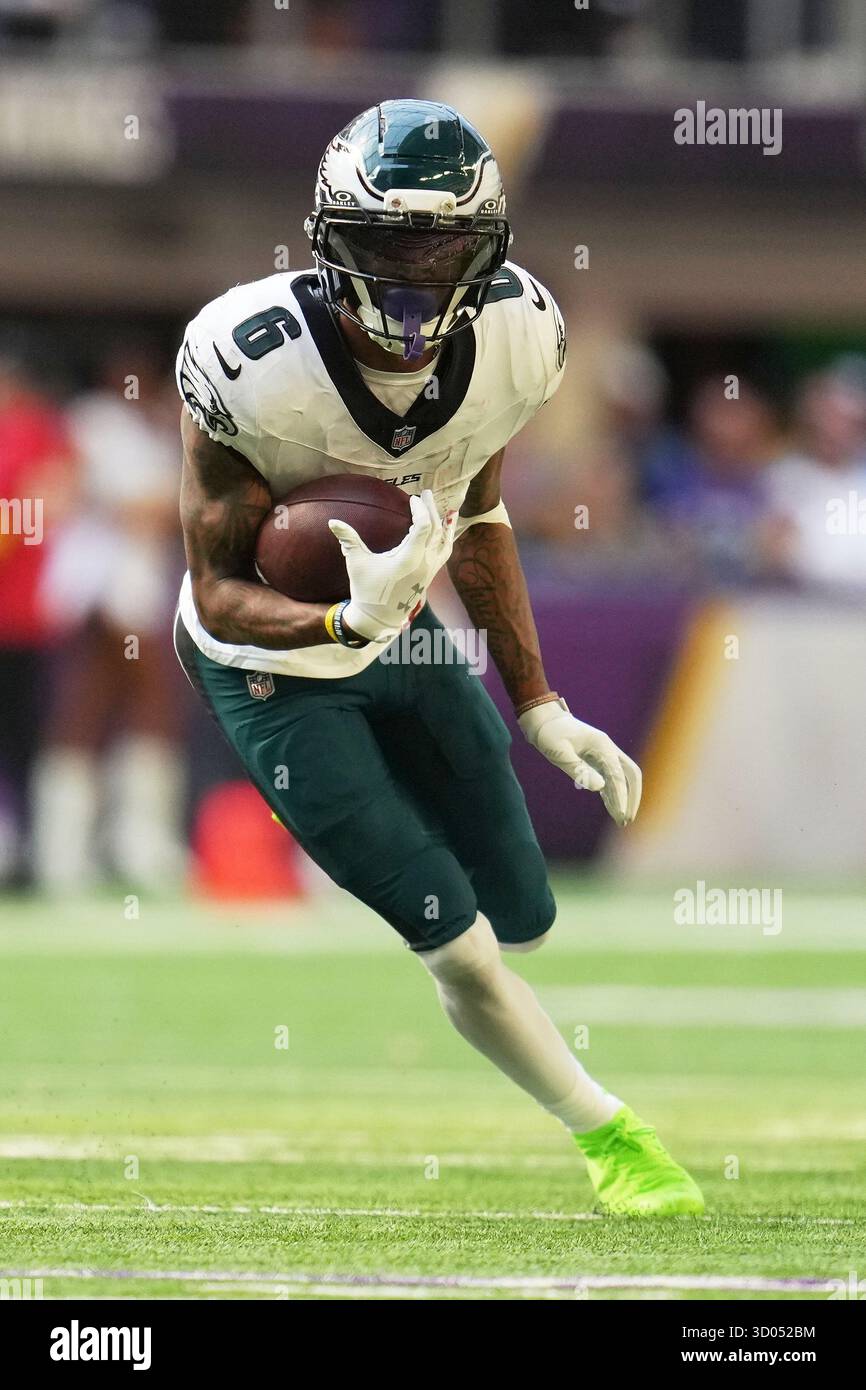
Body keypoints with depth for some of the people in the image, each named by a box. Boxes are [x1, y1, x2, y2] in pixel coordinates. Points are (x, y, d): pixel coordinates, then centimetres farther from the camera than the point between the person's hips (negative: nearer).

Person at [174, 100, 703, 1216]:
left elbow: (475, 516, 1)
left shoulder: (515, 339, -19)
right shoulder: (254, 364, -34)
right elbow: (218, 591, -24)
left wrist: (539, 707, 2)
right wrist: (349, 620, -44)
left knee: (521, 920, 11)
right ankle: (605, 1133, 15)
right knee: (460, 947, -7)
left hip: (410, 637, 5)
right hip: (275, 668, -5)